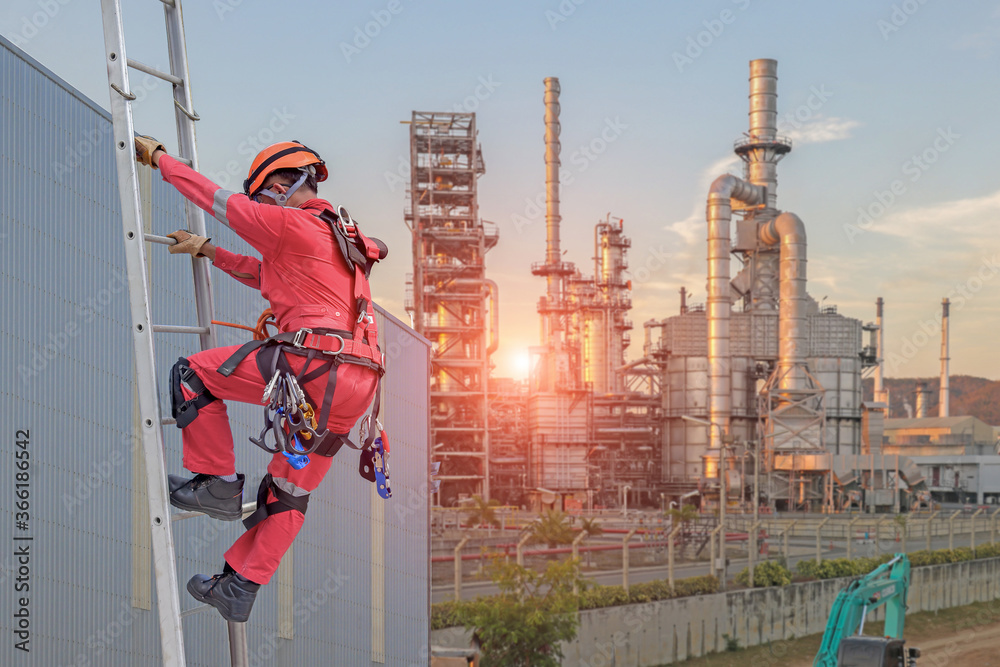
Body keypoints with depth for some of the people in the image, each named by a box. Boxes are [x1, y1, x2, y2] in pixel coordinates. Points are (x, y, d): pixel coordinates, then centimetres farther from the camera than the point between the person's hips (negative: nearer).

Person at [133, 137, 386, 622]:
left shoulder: (289, 223, 0)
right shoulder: (341, 238, 28)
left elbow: (216, 198, 8)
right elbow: (266, 275, 40)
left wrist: (157, 156, 21)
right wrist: (206, 251, 46)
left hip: (312, 367, -9)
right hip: (357, 388, 9)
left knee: (192, 376, 5)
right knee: (289, 495, 15)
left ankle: (218, 486, 7)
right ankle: (238, 589, 20)